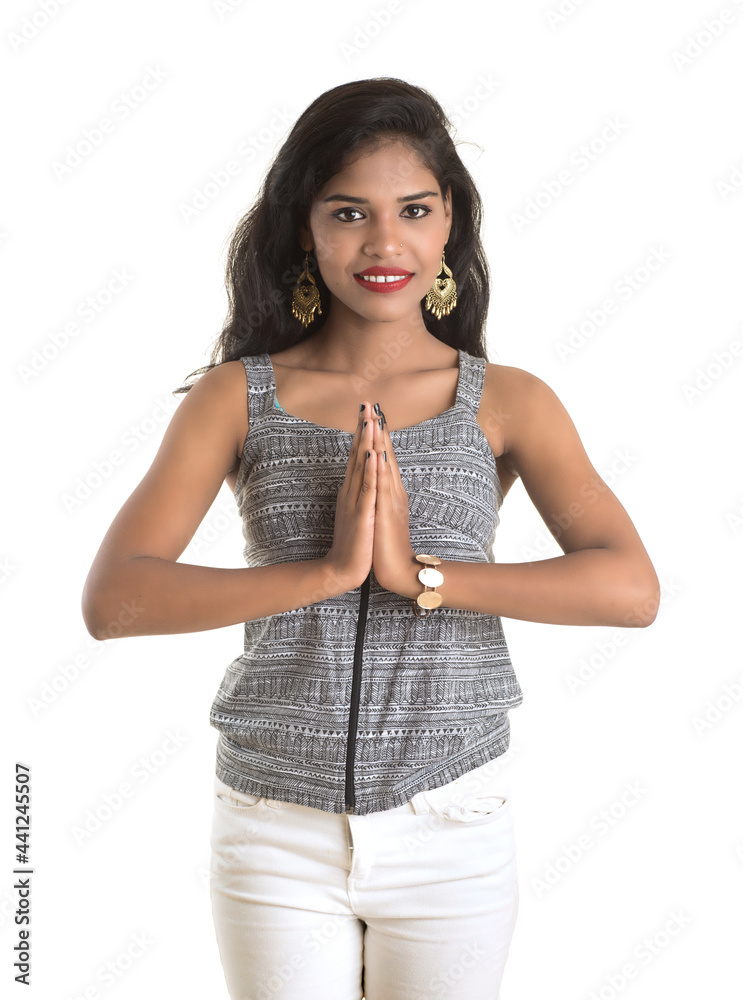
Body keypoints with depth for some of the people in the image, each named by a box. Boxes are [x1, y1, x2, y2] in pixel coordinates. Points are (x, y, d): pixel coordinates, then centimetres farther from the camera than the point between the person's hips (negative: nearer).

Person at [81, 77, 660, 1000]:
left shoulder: (507, 402, -4)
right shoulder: (237, 396, -3)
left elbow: (631, 588, -16)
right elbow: (110, 599, -14)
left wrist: (418, 572, -23)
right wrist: (328, 571, -23)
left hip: (450, 831, 1)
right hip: (277, 831, 0)